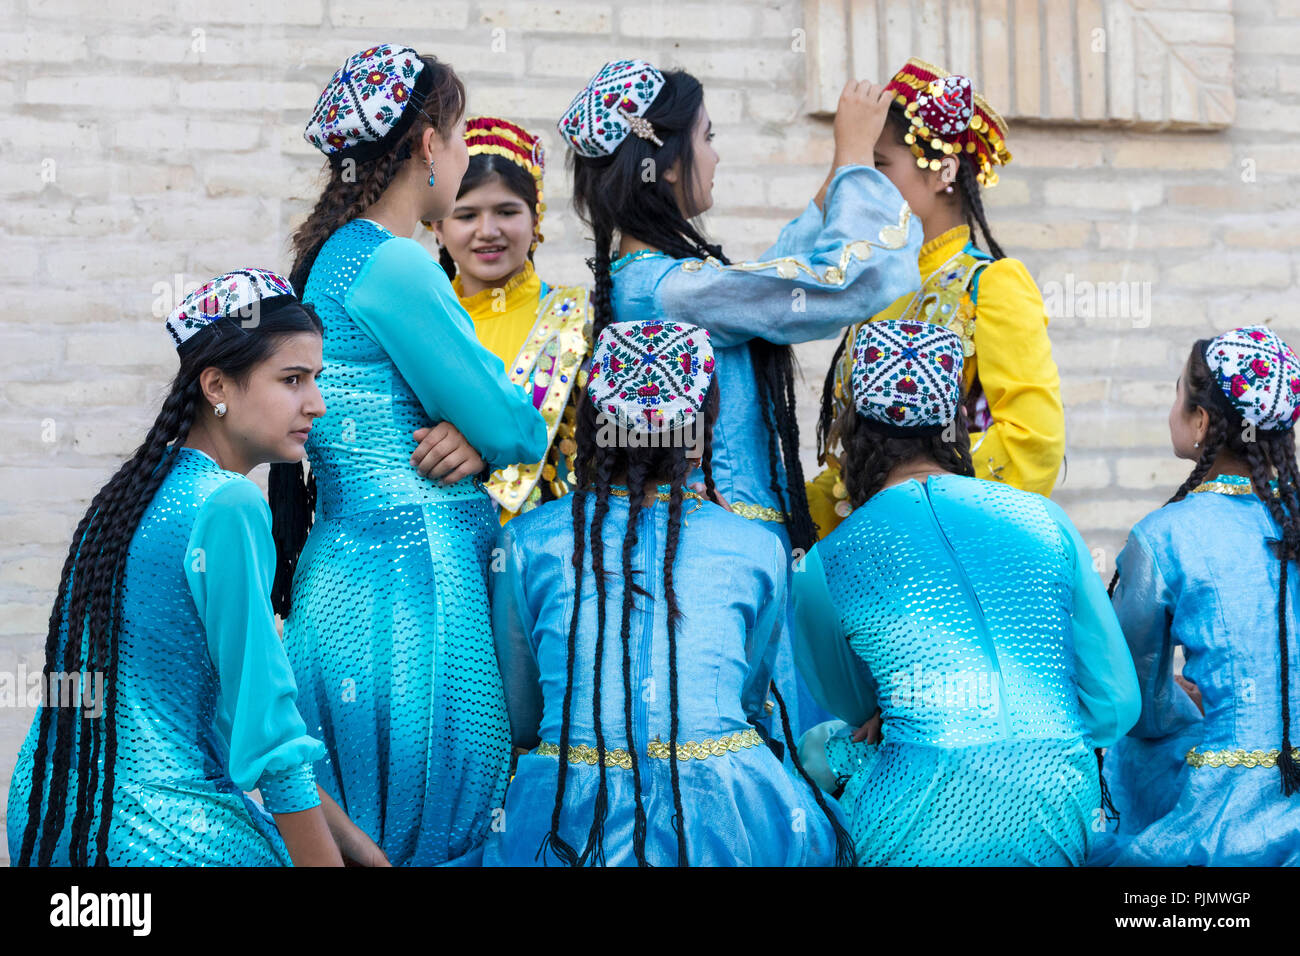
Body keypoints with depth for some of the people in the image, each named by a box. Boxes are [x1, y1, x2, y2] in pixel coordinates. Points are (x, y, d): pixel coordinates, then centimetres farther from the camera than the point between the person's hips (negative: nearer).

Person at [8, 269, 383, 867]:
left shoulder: (142, 487, 11)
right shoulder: (229, 505, -16)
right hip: (160, 835, -9)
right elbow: (265, 726, -17)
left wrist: (345, 834, 14)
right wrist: (329, 854, -11)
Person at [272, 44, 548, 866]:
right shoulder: (392, 265, -14)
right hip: (412, 583, -10)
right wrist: (489, 438, 10)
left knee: (362, 839, 12)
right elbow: (509, 425, -12)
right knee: (433, 834, -5)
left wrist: (477, 440, -4)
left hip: (346, 572, 10)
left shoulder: (336, 253, 16)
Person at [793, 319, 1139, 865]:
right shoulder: (1044, 519, 8)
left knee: (819, 745, 25)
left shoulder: (824, 566, 4)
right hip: (1061, 827, 3)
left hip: (926, 831, -3)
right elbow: (1117, 707, 9)